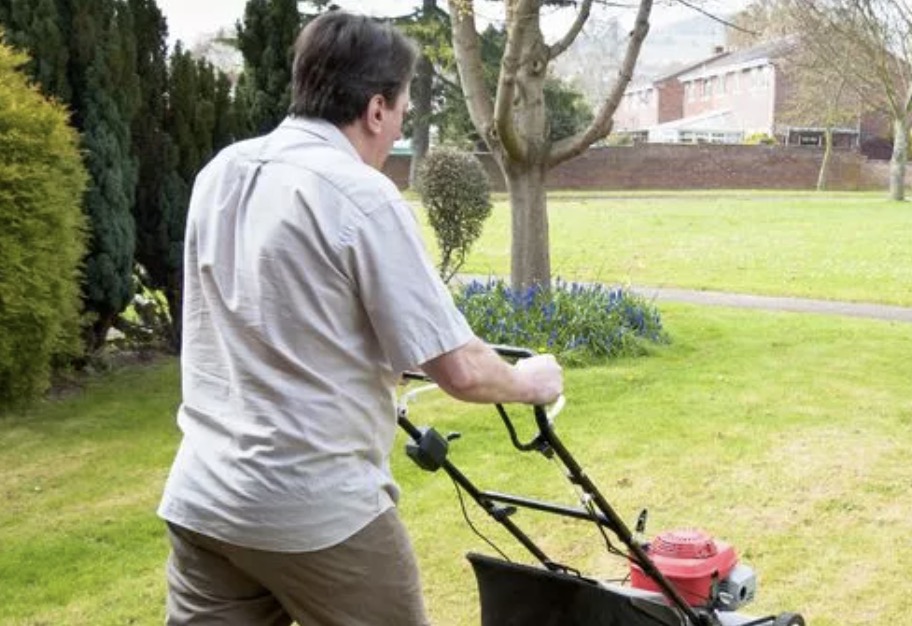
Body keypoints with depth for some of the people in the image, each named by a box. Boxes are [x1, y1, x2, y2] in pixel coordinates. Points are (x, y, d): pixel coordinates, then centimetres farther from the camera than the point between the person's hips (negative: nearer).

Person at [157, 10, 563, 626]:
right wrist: (528, 381, 5)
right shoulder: (362, 196, -16)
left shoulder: (219, 172, 5)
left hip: (199, 497, 7)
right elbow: (461, 371, -16)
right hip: (317, 508, -6)